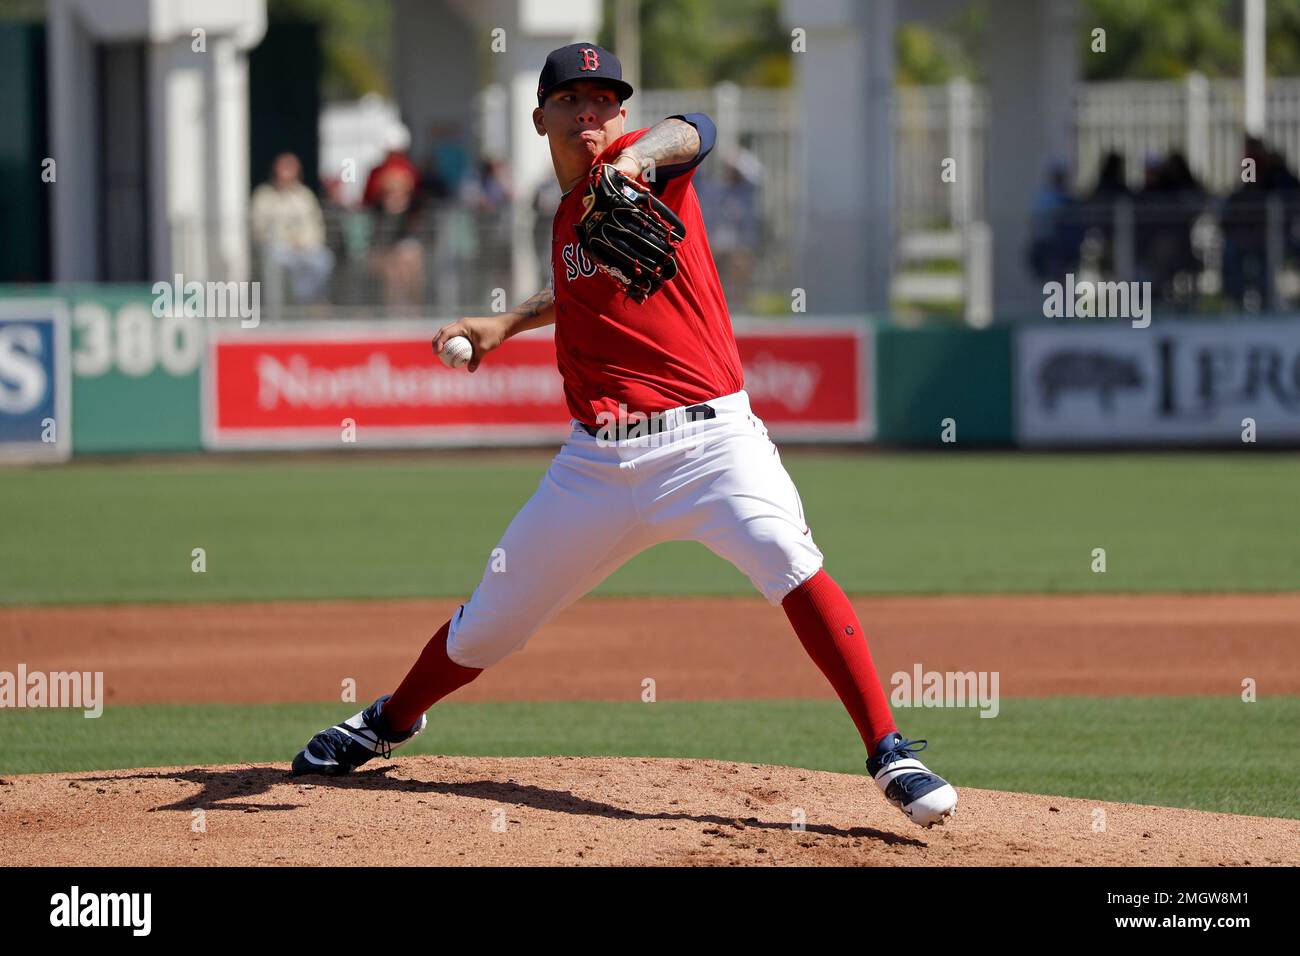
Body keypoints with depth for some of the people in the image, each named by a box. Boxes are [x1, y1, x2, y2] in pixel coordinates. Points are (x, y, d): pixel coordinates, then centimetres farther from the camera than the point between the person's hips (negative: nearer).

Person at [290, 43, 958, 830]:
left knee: (790, 562, -30)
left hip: (709, 438, -6)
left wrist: (640, 156, -50)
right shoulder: (569, 216, 14)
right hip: (598, 460, 6)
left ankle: (891, 756, -27)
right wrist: (506, 322, 23)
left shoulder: (639, 168, -4)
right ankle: (391, 723, 42)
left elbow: (694, 133, -29)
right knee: (491, 620, 14)